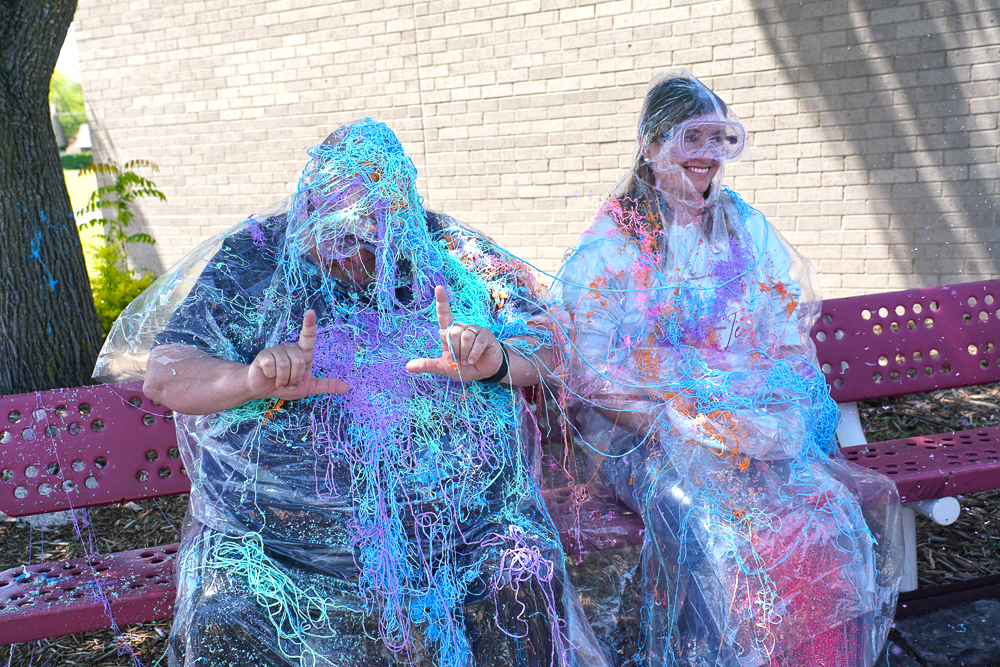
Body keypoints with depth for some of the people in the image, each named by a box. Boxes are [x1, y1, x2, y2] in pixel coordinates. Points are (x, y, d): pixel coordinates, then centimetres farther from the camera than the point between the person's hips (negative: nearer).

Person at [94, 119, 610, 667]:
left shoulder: (444, 251, 6)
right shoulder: (249, 262, 3)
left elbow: (546, 343, 6)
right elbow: (163, 375, -1)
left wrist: (499, 360, -18)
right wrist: (251, 381, -23)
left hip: (464, 517, 1)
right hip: (276, 535, 0)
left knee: (524, 590, -24)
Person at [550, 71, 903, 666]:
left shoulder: (748, 232, 13)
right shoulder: (612, 243, 0)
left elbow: (788, 348, 9)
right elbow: (594, 376, -6)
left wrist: (775, 422, -10)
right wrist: (679, 428, -18)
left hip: (747, 426, 4)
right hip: (643, 431, -3)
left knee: (832, 519, -21)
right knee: (721, 535, -29)